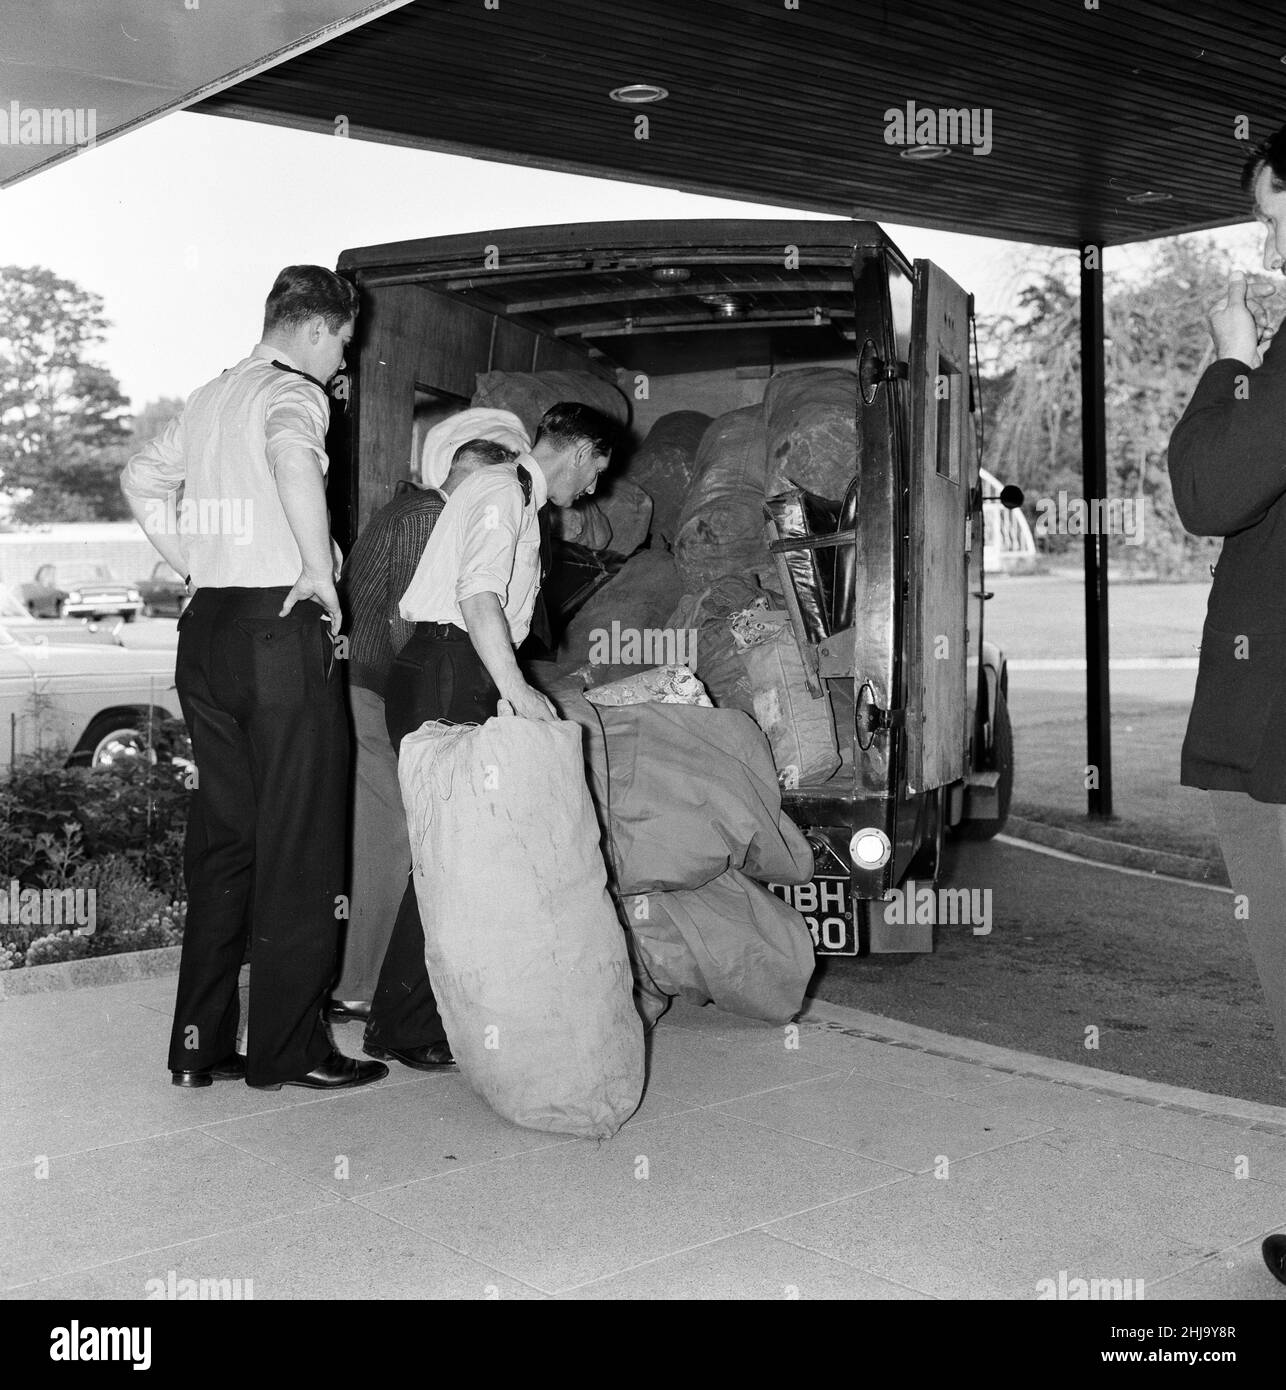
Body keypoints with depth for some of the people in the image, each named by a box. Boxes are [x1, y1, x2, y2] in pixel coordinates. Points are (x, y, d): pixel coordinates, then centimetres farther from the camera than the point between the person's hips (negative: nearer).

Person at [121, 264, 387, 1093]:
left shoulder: (211, 398, 17)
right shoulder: (294, 392, -8)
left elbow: (142, 481, 27)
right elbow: (292, 456, -30)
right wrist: (320, 569, -23)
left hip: (207, 626, 8)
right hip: (282, 629, -8)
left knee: (222, 838, 13)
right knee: (298, 846, 0)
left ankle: (201, 1045, 17)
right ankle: (289, 1050, 6)